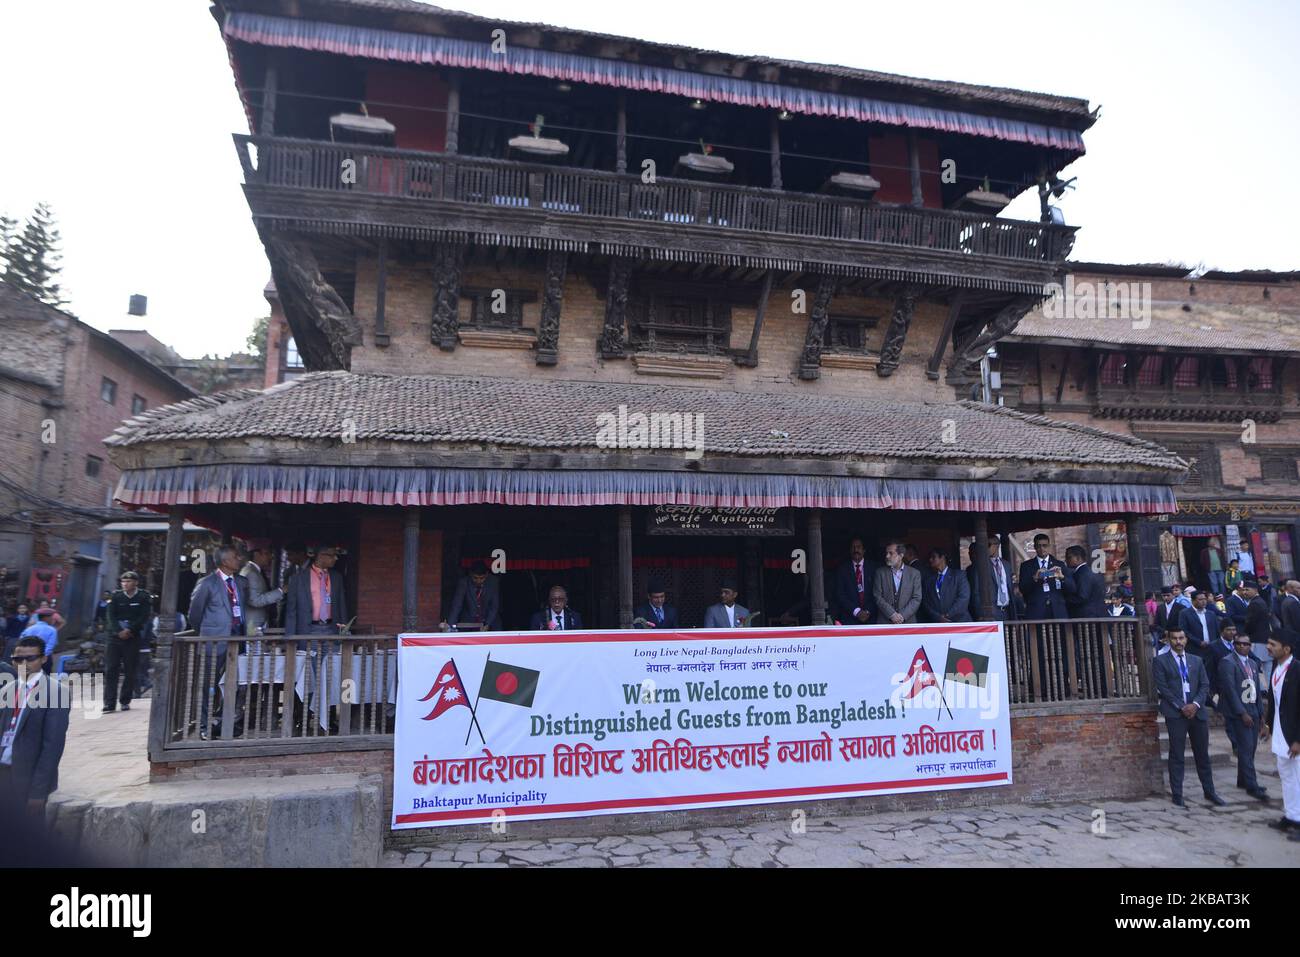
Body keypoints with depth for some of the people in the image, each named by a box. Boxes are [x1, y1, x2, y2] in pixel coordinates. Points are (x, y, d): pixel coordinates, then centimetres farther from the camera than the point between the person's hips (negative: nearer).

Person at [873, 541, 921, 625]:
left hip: (908, 623, 0)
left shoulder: (914, 573, 4)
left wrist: (903, 615, -12)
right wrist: (892, 614, -12)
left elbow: (917, 599, -1)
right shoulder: (880, 572, 5)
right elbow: (878, 597, -2)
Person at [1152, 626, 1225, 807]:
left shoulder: (1196, 661, 14)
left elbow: (1205, 685, 8)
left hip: (1197, 711, 4)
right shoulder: (1160, 661, 1)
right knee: (1176, 756, 0)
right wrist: (1181, 707, -12)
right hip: (1175, 714, -4)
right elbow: (1162, 688, -5)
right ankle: (1177, 795, 5)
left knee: (1203, 754, 10)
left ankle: (1209, 792, 23)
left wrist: (1195, 704, -7)